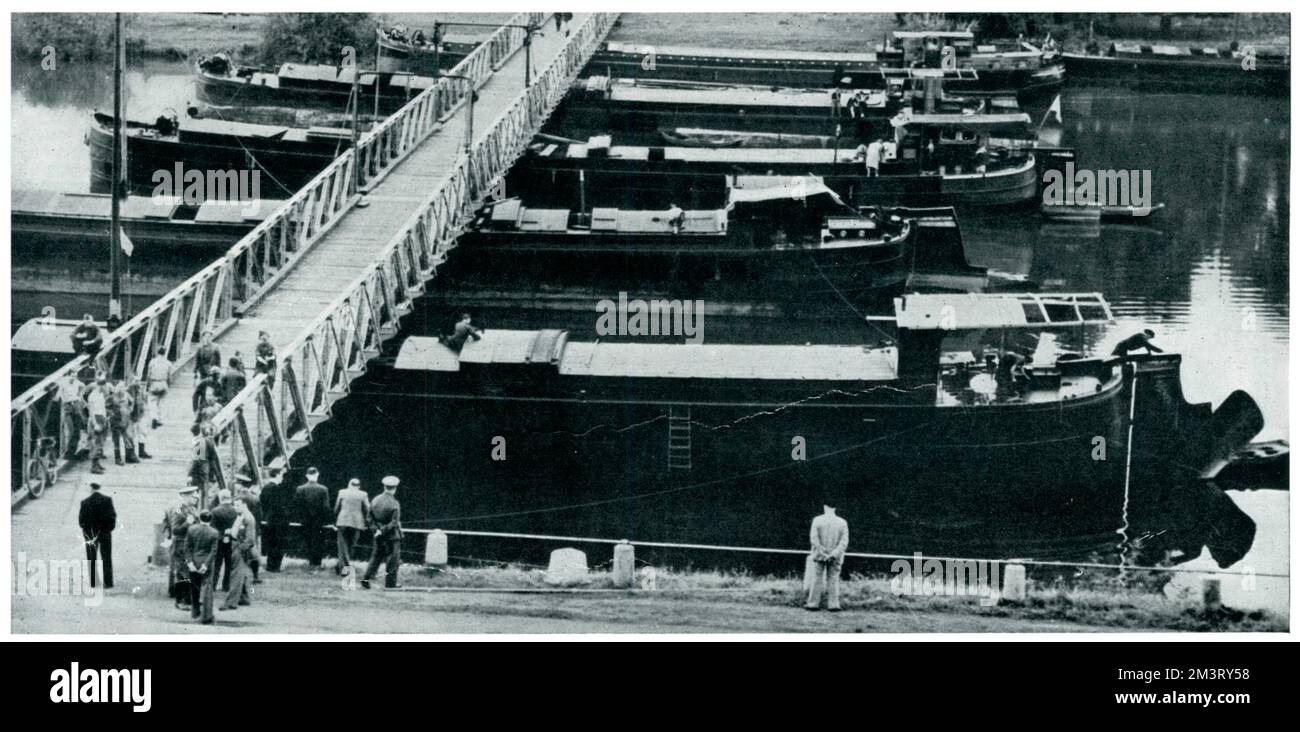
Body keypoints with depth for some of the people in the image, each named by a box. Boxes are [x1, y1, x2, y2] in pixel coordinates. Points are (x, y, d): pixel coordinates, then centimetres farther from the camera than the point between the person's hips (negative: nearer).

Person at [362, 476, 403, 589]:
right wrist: (383, 530, -15)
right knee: (393, 559, 5)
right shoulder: (394, 504, -17)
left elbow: (370, 518, 6)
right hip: (392, 536, -5)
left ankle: (367, 578, 4)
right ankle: (390, 583, 9)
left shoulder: (375, 500, 1)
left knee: (376, 556, 15)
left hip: (379, 537, 5)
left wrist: (377, 529, 3)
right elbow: (394, 523, -21)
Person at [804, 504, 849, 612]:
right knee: (833, 579, 6)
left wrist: (822, 552, -9)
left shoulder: (817, 520, -5)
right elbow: (844, 542, -6)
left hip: (819, 555, -1)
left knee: (817, 579, 5)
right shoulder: (842, 522, 0)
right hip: (835, 558, 1)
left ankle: (813, 603, 8)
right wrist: (835, 553, -10)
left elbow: (814, 539, -10)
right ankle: (833, 604, 3)